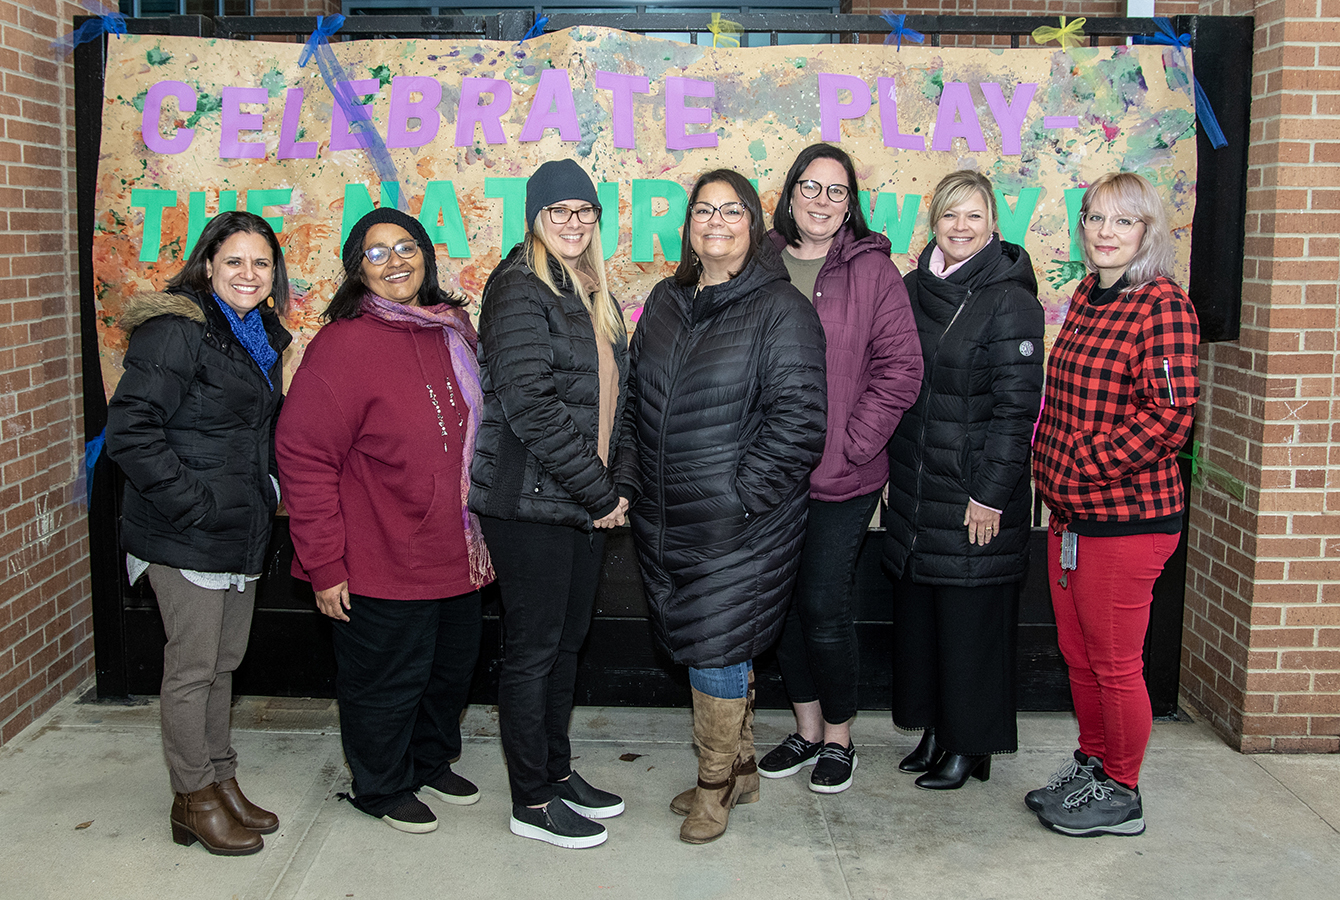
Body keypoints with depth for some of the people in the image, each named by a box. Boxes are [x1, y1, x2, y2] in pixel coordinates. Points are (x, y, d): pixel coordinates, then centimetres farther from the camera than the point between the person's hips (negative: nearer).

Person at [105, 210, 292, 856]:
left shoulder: (261, 336, 12)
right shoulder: (176, 331, -15)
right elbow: (130, 432, -21)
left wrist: (265, 489, 13)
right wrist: (196, 506, -21)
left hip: (243, 532, 8)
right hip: (185, 536, -8)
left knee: (224, 661, 16)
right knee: (192, 667, 2)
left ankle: (221, 781, 29)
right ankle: (195, 801, 15)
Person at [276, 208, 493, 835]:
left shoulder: (453, 330, 5)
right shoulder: (345, 343, -18)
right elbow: (303, 455, -19)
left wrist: (477, 534, 16)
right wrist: (324, 564, -19)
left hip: (456, 553, 7)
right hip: (383, 565, -7)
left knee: (452, 666, 22)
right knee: (387, 679, 9)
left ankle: (432, 764, 46)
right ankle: (382, 788, 34)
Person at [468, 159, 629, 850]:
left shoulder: (593, 293, 15)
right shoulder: (519, 288, -12)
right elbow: (530, 405, -21)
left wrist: (608, 484, 9)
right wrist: (601, 492, -17)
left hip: (585, 501, 8)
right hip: (531, 501, -8)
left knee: (568, 639, 16)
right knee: (533, 648, 1)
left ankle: (557, 771, 31)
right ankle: (531, 801, 14)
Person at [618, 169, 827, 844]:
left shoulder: (780, 309, -9)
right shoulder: (665, 302, 11)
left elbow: (797, 419, -14)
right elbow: (637, 399, 17)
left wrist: (742, 497, -18)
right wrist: (629, 481, 9)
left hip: (739, 526, -6)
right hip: (665, 521, 7)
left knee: (716, 645, 0)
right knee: (703, 642, 15)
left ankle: (716, 783, 21)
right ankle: (739, 770, 33)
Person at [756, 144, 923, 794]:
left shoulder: (871, 268, -2)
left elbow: (900, 368, -5)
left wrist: (850, 444, -11)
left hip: (841, 477, -3)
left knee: (825, 609, -2)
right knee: (785, 605, 12)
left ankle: (839, 737, 20)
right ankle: (806, 729, 30)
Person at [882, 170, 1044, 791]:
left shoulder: (1010, 301, -10)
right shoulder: (913, 289, 9)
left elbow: (1016, 406, -13)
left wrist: (990, 494, -16)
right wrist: (891, 470, 12)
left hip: (975, 491, -6)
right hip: (913, 484, 6)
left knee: (971, 614, 2)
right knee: (917, 608, 12)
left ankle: (969, 745, 17)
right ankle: (932, 728, 28)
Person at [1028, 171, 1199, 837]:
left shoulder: (1164, 306, -13)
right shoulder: (1086, 295, 12)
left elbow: (1168, 413, -20)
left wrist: (1082, 469, -18)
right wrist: (1048, 466, 9)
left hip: (1127, 518, -8)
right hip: (1070, 512, 8)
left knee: (1114, 663, 4)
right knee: (1078, 655, 18)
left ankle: (1121, 795, 21)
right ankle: (1091, 764, 36)